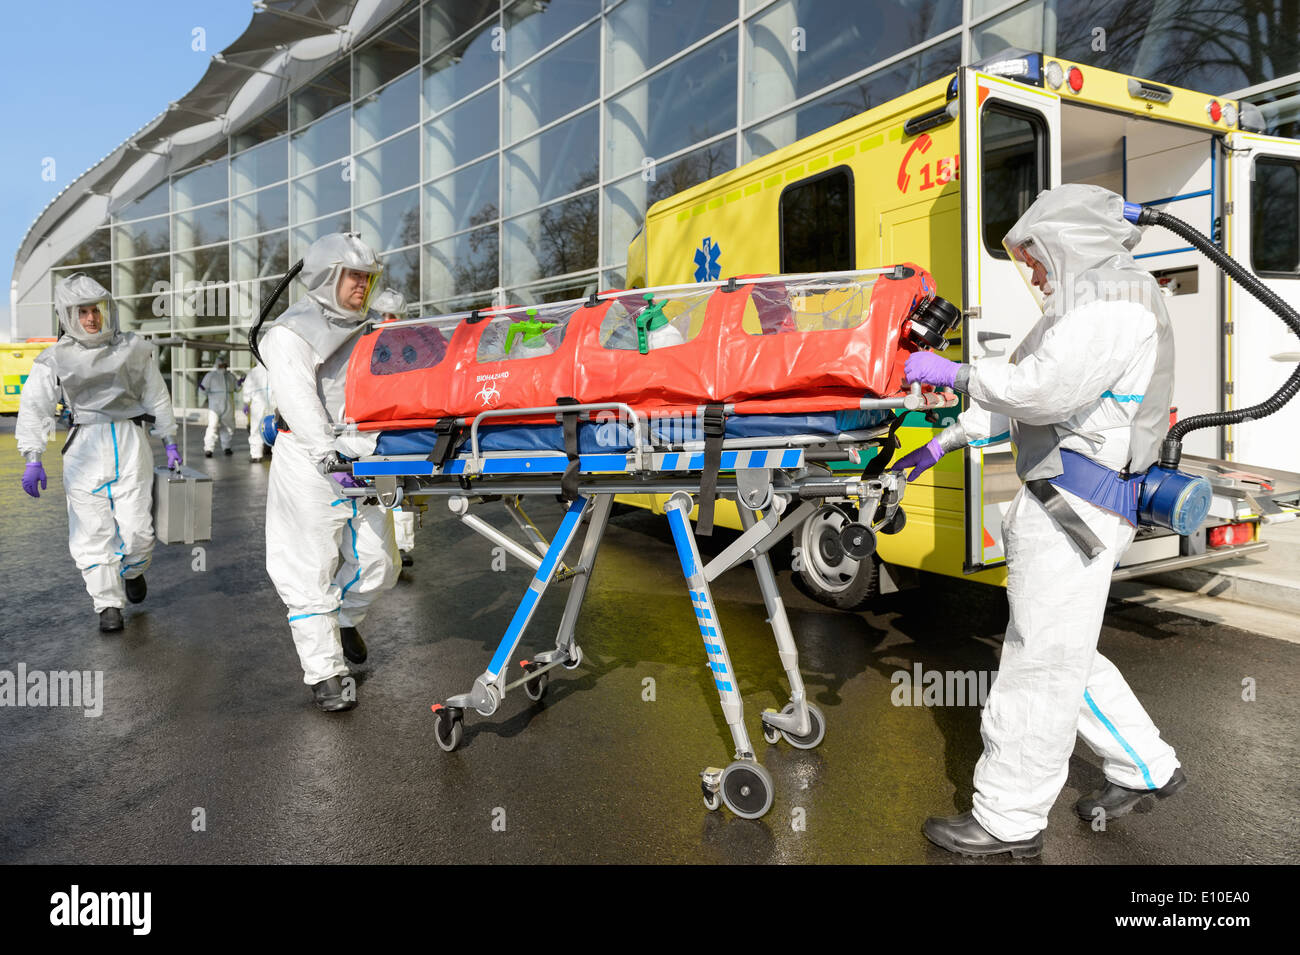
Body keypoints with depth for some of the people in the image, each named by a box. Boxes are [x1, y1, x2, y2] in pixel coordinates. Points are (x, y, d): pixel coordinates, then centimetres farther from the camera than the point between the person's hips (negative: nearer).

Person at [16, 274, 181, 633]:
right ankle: (108, 605, 12)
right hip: (85, 445, 0)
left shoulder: (134, 349, 7)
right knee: (93, 531, 0)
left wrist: (169, 441, 15)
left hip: (130, 440, 0)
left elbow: (157, 397, 15)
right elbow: (34, 407, 0)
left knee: (137, 528, -2)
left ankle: (132, 570, 32)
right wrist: (33, 458, -10)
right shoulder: (56, 358, 3)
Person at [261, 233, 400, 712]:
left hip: (363, 459, 7)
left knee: (377, 562, 10)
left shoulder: (364, 334, 19)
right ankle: (325, 674, 7)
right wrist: (325, 451, -32)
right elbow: (297, 398, -19)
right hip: (309, 463, -6)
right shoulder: (291, 333, -4)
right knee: (311, 567, -2)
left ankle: (343, 618, 40)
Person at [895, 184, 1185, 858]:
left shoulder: (1116, 302, -11)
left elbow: (1043, 389, -25)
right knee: (1061, 653, 18)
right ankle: (1145, 769, 33)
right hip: (1060, 503, 10)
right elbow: (1016, 403, 24)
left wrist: (954, 374, -13)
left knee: (1040, 662, -4)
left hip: (1075, 509, -10)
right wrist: (939, 447, 20)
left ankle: (1010, 822, 7)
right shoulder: (1086, 306, 23)